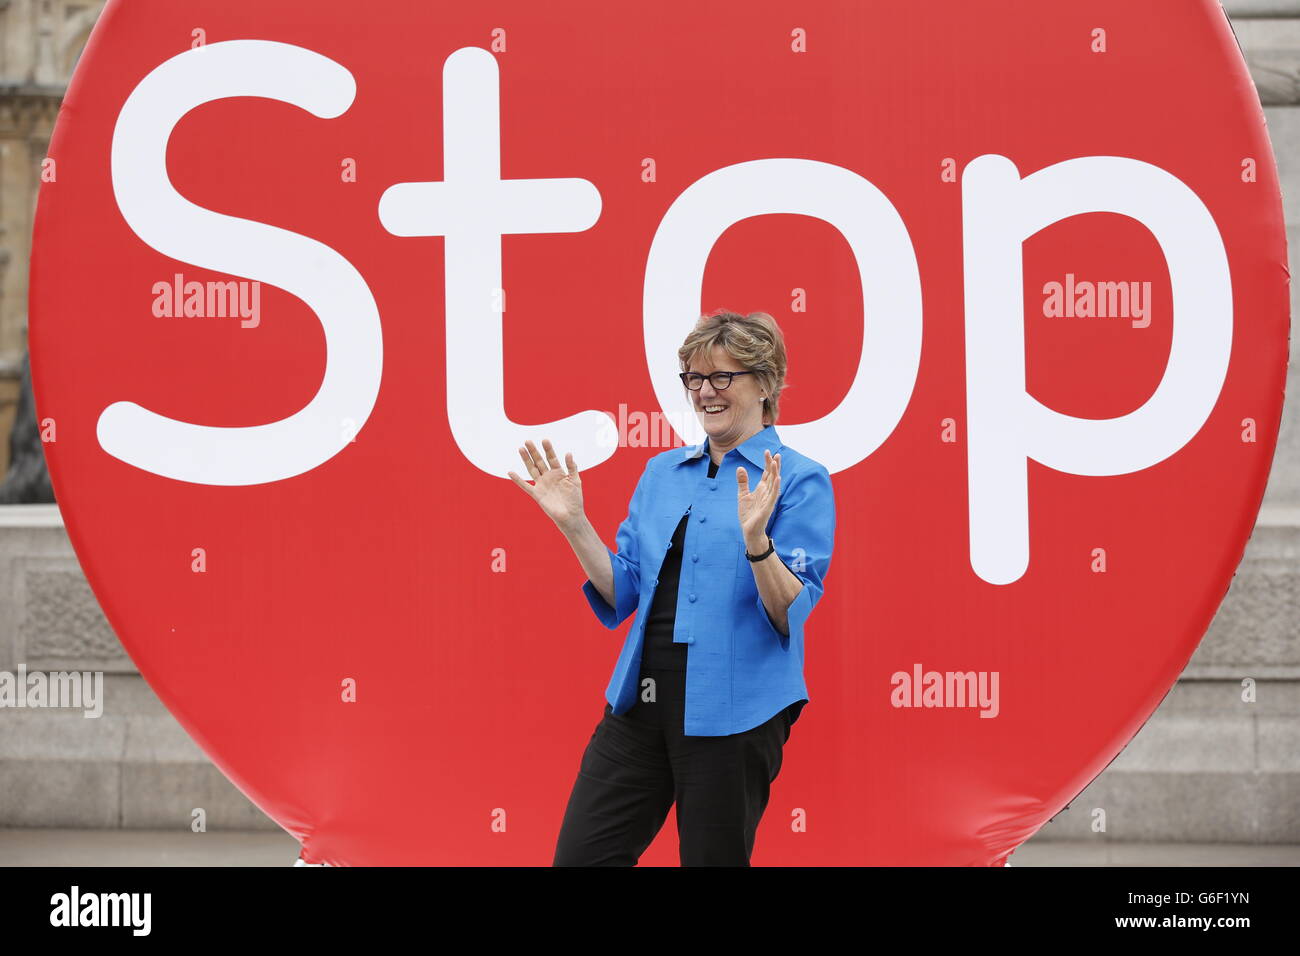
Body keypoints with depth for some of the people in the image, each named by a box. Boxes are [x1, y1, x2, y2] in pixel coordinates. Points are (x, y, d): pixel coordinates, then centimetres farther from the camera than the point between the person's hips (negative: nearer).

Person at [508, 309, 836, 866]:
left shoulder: (800, 481, -4)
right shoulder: (662, 472, 13)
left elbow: (790, 615, -13)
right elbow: (622, 596, 11)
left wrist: (755, 540, -29)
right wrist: (573, 523, -1)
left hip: (732, 709, -5)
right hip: (642, 697, 6)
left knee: (712, 858, 6)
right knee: (580, 857, 4)